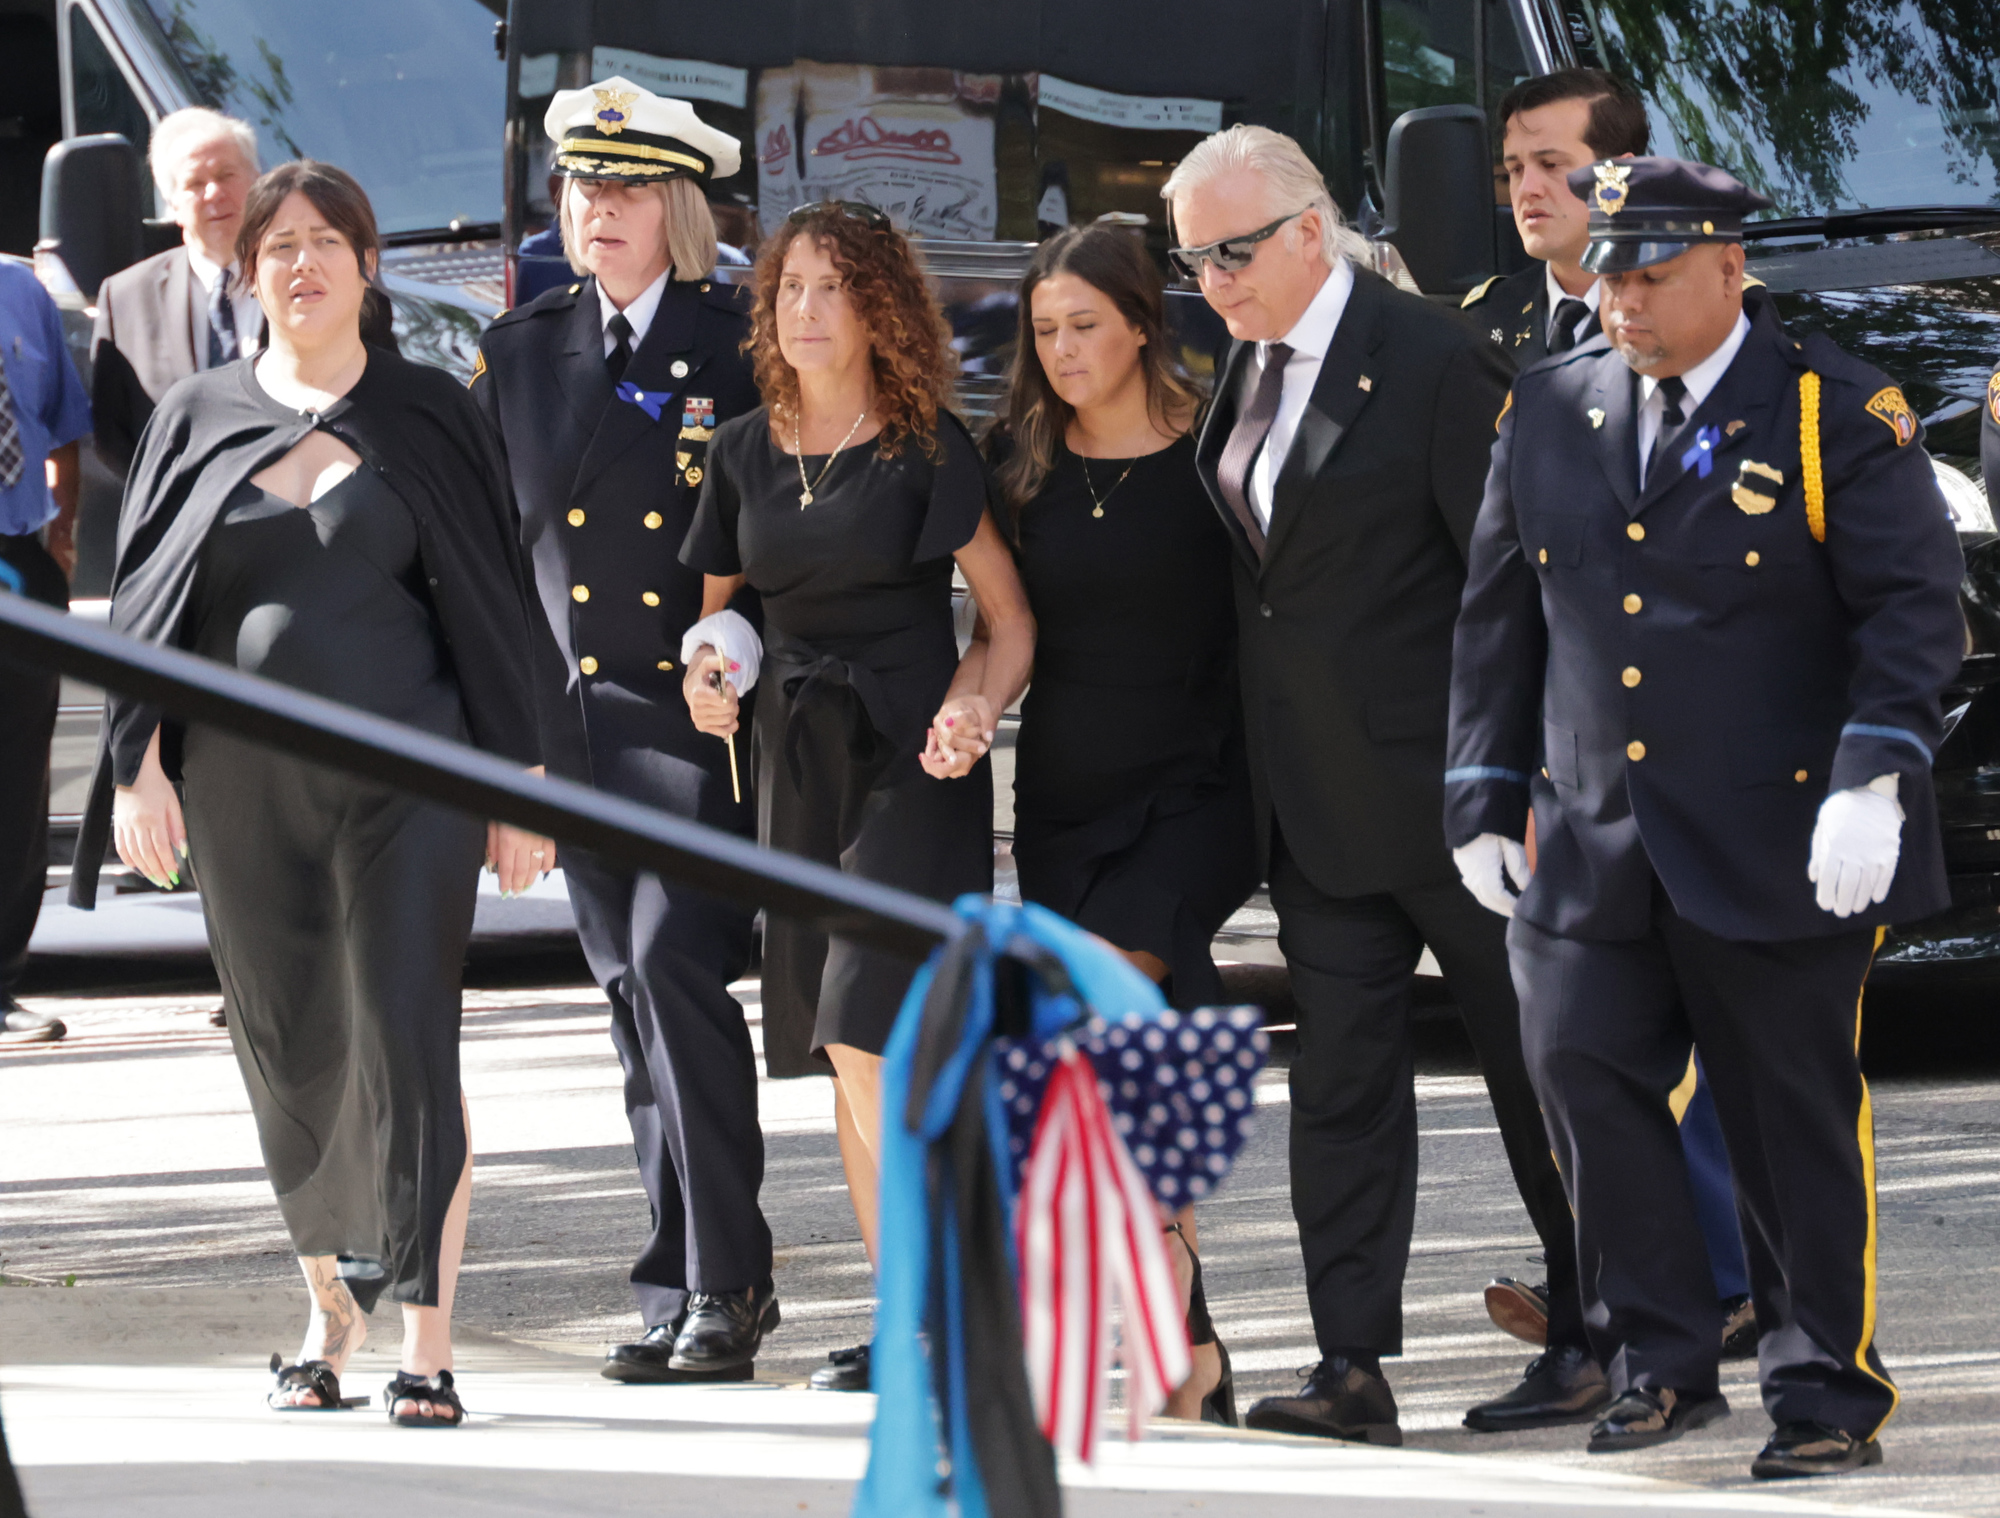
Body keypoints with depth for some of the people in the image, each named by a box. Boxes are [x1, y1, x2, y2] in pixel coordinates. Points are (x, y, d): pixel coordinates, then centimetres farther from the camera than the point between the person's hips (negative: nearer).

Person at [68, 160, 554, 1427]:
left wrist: (520, 784, -1)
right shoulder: (199, 421, 9)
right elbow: (144, 604, 9)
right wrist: (139, 765, -1)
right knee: (290, 1058, 8)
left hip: (404, 775, -3)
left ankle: (427, 1344, -9)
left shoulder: (427, 417, 4)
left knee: (408, 1039, -10)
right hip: (244, 786, 3)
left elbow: (493, 607, 4)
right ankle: (332, 1311, 24)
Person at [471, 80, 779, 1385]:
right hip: (573, 720, 5)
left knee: (674, 965, -17)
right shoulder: (522, 355, 11)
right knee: (636, 996, 7)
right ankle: (701, 1284, 13)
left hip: (703, 713, -5)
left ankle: (717, 1286, -13)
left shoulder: (745, 349, -2)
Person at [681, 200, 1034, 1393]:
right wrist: (705, 669, -3)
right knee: (848, 1061, 6)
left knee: (867, 1039, -16)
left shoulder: (928, 447, -2)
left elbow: (1011, 621, 2)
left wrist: (974, 710, -16)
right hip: (795, 762, 5)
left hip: (912, 763, -5)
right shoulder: (745, 453, 10)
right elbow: (708, 602, 19)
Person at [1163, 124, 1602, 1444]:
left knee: (1533, 1062, 5)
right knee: (1342, 1071, 3)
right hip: (1321, 797, 7)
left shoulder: (1431, 360, -14)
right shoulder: (1254, 365, 9)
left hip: (1449, 785, -7)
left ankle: (1591, 1343, 15)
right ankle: (1354, 1369, 2)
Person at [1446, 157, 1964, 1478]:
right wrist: (1484, 798, 14)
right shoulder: (1551, 413, 11)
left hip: (1781, 851, -4)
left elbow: (1914, 604, -8)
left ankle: (1829, 1393, 12)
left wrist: (1873, 774, -19)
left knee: (1798, 1117, 1)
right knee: (1585, 1072, -5)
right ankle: (1661, 1362, 10)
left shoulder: (1834, 413, -4)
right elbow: (1499, 615, 17)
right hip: (1596, 850, 4)